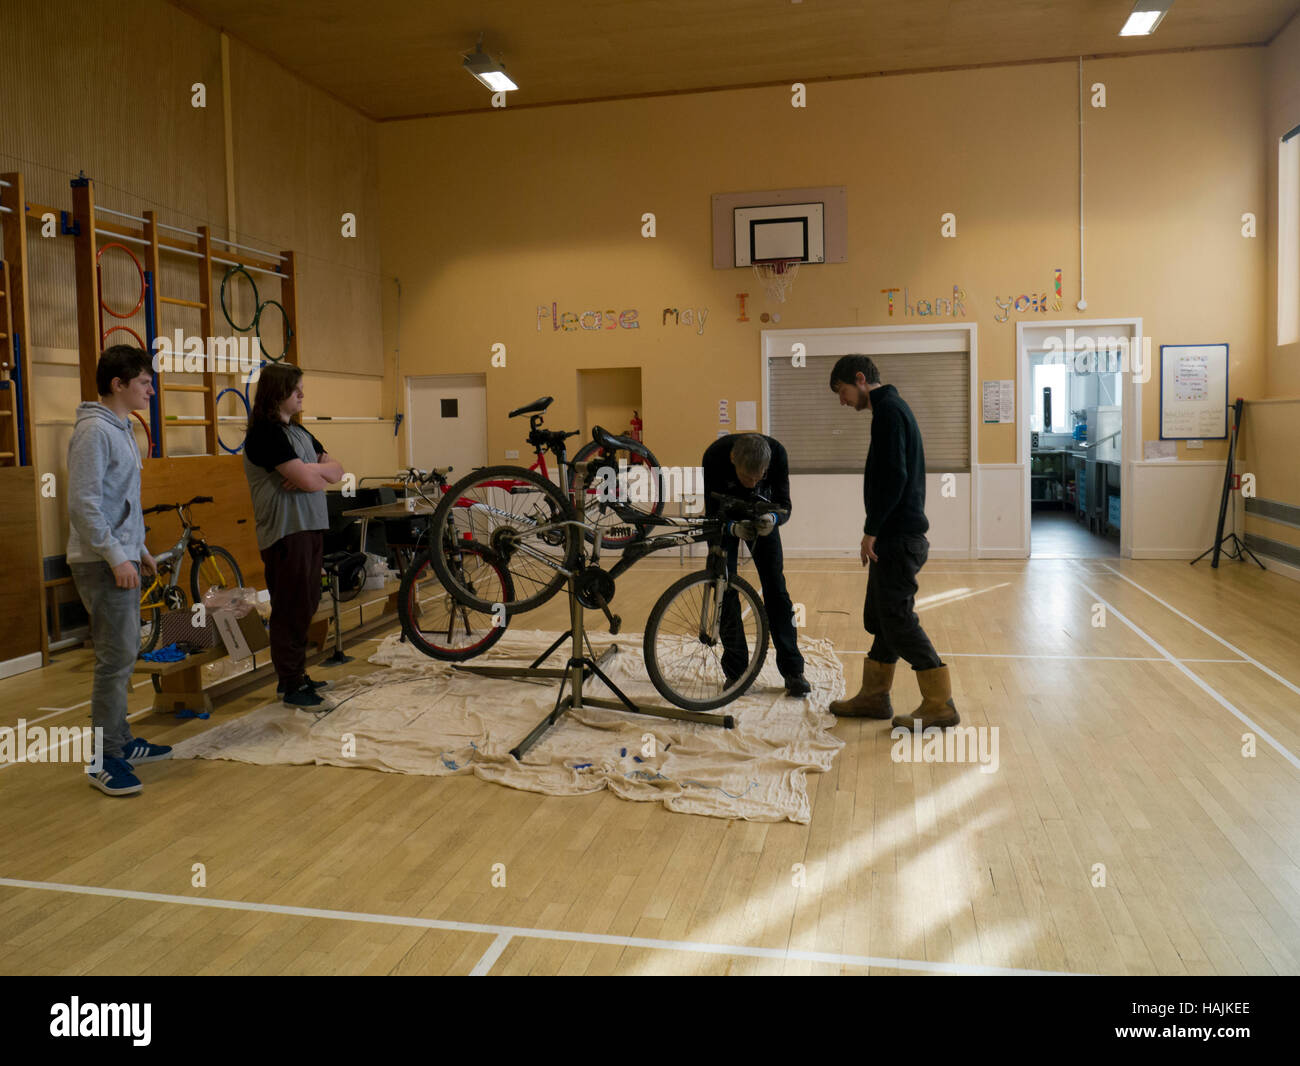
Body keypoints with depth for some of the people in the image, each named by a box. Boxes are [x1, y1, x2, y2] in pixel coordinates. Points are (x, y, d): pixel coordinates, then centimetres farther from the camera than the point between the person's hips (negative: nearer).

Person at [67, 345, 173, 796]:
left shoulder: (122, 429, 15)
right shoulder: (94, 431, -14)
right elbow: (83, 503, -20)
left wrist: (139, 549, 21)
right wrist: (116, 557, -21)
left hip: (121, 559, 10)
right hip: (102, 564, -10)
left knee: (124, 655, 15)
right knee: (117, 657, -8)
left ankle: (120, 741, 25)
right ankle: (105, 759, -1)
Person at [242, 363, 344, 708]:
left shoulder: (297, 431, 16)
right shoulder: (266, 432, -13)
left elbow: (336, 472, 11)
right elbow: (309, 480, -21)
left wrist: (311, 471, -9)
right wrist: (320, 470, 1)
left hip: (310, 527, 9)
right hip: (285, 533, -9)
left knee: (306, 605, 14)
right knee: (290, 609, -2)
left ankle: (297, 675, 25)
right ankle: (291, 685, 7)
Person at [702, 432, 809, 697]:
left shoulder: (777, 453, -32)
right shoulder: (715, 456, -36)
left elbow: (784, 504, -25)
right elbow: (712, 512, -29)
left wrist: (772, 518, -48)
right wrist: (734, 528, -50)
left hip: (760, 514, 1)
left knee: (775, 585, -7)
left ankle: (792, 670, -3)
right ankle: (736, 671, 3)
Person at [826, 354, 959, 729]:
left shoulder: (888, 410, -13)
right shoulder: (892, 407, 18)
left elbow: (893, 476, -23)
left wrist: (871, 530, -18)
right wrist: (876, 530, 17)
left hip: (898, 538, -10)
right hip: (896, 535, 10)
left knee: (897, 619, -6)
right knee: (879, 615, 15)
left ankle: (940, 704, 0)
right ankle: (874, 696, 24)